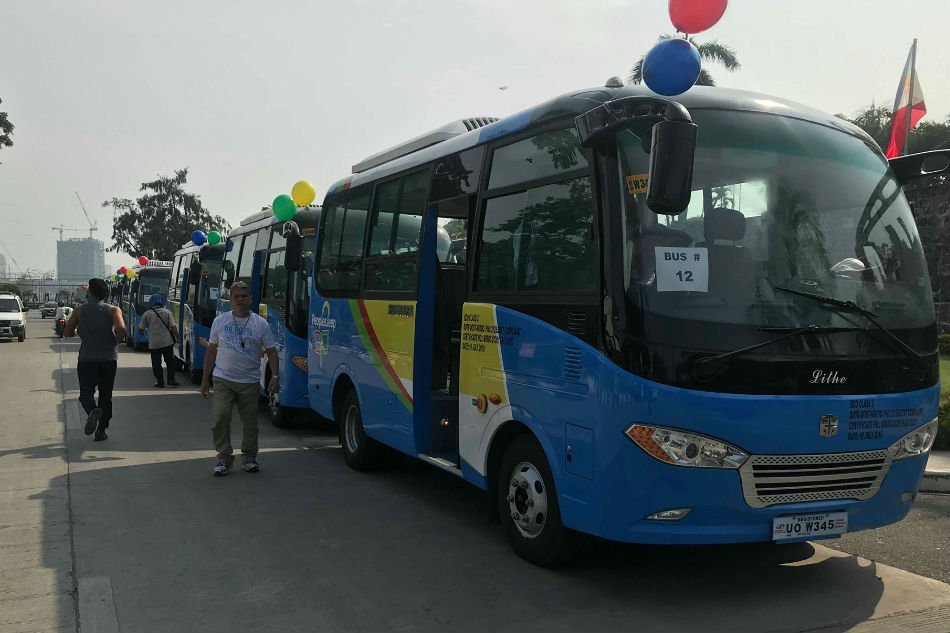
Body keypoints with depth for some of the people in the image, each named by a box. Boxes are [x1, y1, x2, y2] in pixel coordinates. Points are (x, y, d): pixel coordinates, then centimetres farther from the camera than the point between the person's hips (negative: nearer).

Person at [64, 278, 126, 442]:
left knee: (86, 393, 3)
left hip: (87, 359, -1)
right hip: (109, 359, 1)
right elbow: (121, 328, -19)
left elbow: (67, 333, 5)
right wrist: (117, 340, 1)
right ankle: (101, 430, 9)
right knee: (106, 395, 11)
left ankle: (93, 411, -30)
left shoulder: (79, 310, 3)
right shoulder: (113, 310, -1)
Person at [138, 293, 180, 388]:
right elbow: (173, 327, -5)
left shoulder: (147, 314, -2)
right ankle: (171, 380, 8)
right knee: (170, 362, 12)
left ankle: (160, 382, 7)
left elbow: (141, 329, 2)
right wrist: (177, 338, 4)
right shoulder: (167, 312, -2)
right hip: (167, 342, 0)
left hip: (154, 344, 0)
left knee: (156, 363, 8)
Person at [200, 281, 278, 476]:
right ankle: (224, 457, 4)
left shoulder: (260, 324, 1)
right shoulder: (220, 321, 5)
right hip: (223, 380, 0)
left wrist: (274, 376, -11)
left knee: (250, 422, 8)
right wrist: (205, 379, 9)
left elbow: (271, 352, 2)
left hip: (250, 382, 0)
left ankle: (250, 456, 25)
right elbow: (211, 351, 10)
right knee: (220, 418, -11)